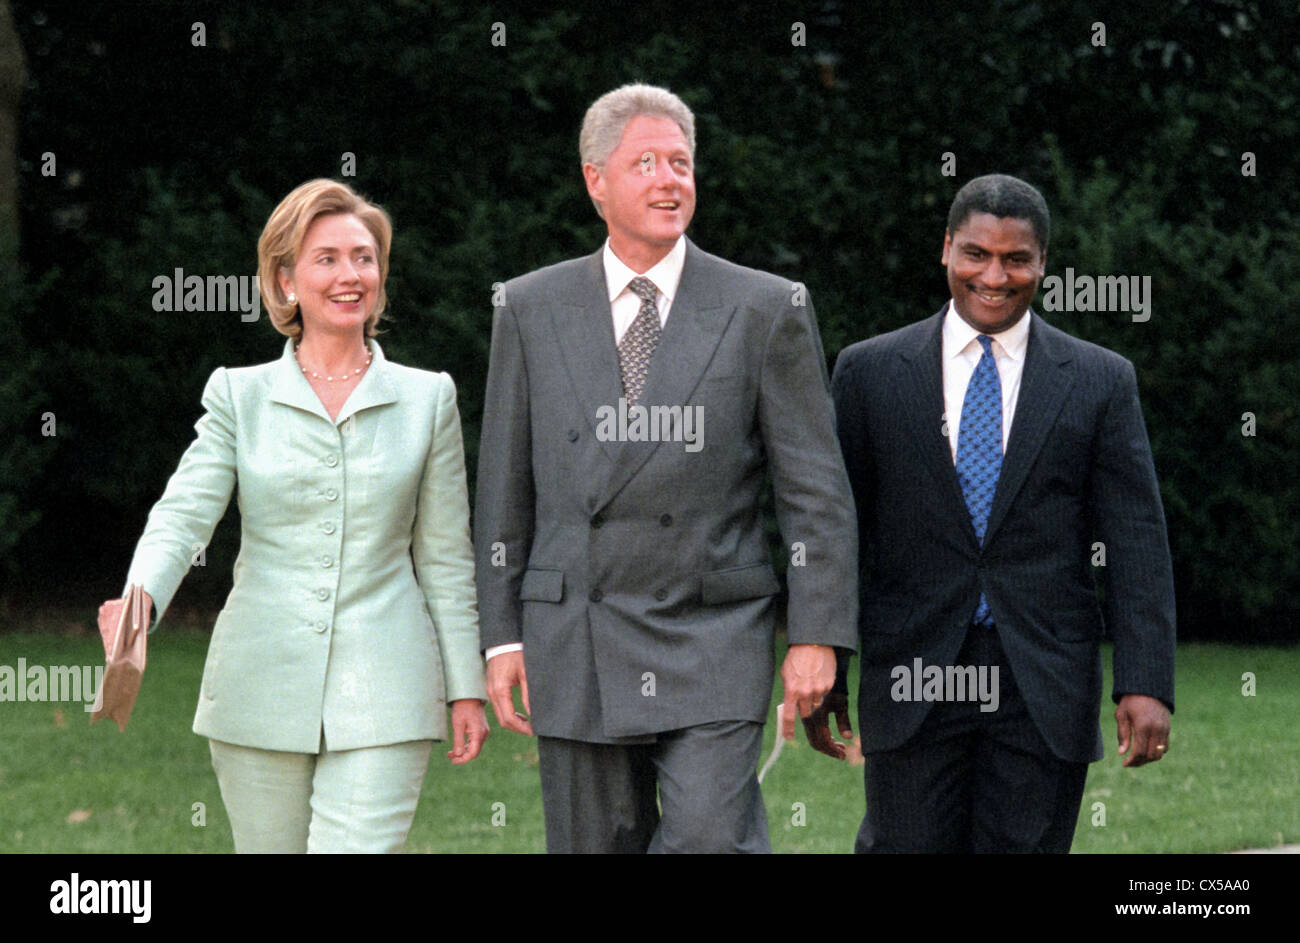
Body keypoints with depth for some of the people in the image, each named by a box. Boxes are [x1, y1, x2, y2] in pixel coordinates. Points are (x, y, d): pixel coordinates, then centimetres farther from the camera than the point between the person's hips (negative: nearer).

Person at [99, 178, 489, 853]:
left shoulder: (427, 399, 8)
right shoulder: (240, 397, 6)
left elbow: (445, 556, 10)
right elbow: (183, 513, -6)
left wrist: (467, 688, 7)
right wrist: (139, 601, -26)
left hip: (381, 696, -1)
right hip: (262, 690, 1)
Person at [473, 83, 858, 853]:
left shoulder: (766, 310, 1)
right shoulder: (532, 309, 8)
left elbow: (817, 490, 0)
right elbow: (505, 490, 10)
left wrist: (818, 634, -6)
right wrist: (502, 636, 5)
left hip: (713, 646, -2)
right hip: (575, 643, 2)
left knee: (712, 842, -16)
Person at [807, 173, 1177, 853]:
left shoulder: (1100, 382, 6)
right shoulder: (869, 372, 6)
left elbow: (1135, 543, 2)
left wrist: (1146, 685, -8)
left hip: (1045, 691, 0)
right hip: (915, 683, 0)